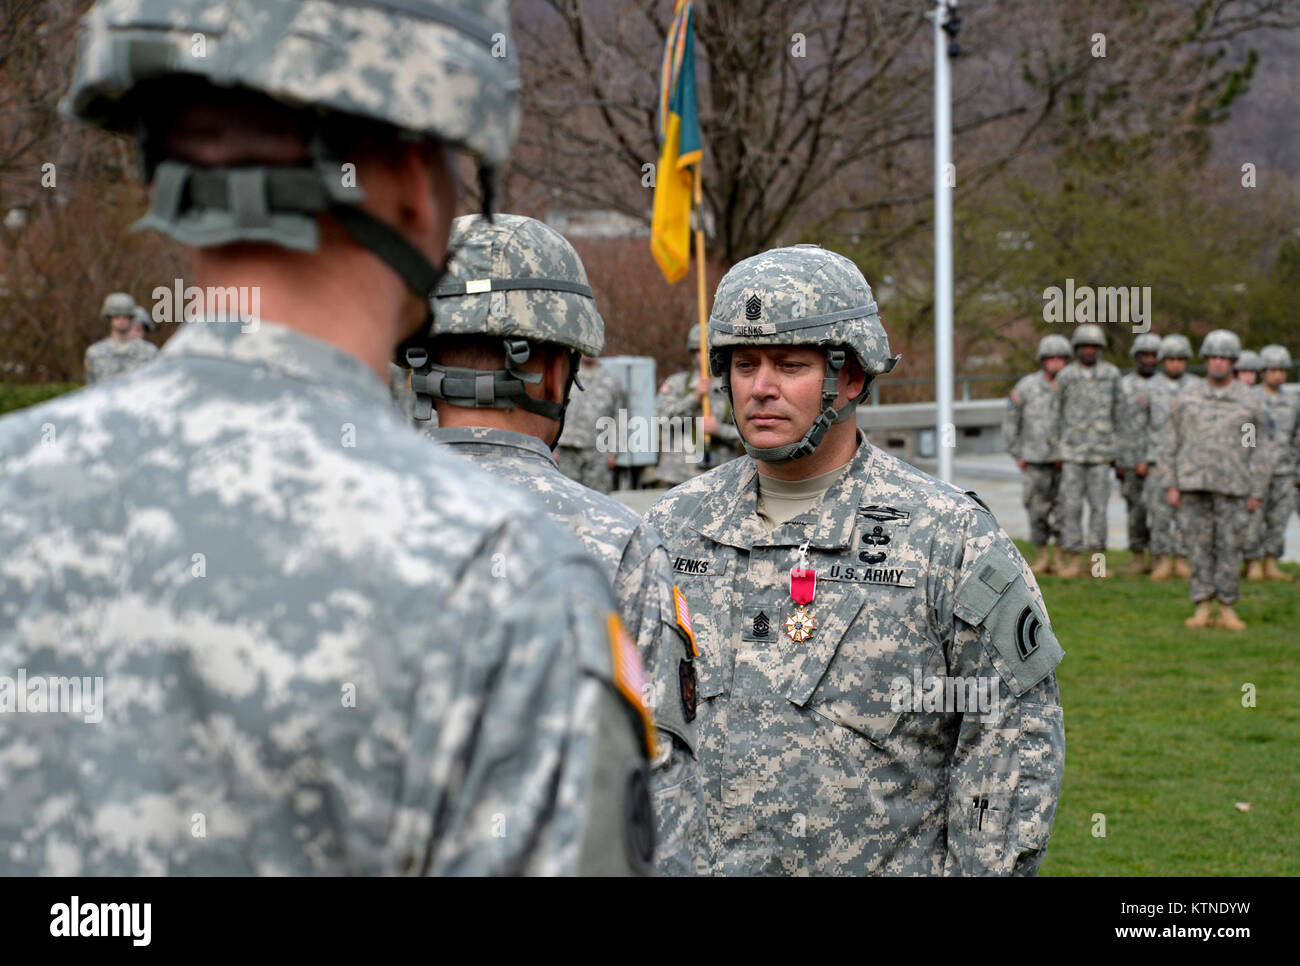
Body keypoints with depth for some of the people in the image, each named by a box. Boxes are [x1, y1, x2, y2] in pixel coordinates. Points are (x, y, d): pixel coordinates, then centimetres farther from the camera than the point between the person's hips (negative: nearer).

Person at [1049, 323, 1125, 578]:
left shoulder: (1111, 374, 3)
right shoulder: (1065, 376, 3)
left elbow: (1120, 413, 9)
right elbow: (1056, 414, 9)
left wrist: (1117, 449, 7)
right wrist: (1057, 451, 6)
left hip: (1101, 451, 0)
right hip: (1072, 452, 0)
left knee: (1099, 505, 1)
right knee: (1071, 505, -3)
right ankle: (1072, 560, 2)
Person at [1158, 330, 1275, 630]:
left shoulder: (1250, 403, 3)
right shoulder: (1187, 400, 7)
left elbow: (1261, 450, 4)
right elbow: (1170, 445, 10)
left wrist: (1257, 493, -1)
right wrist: (1171, 486, 3)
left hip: (1233, 488, -1)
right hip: (1194, 485, 1)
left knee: (1230, 547, -1)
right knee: (1200, 546, 2)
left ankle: (1228, 610, 6)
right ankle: (1202, 609, 6)